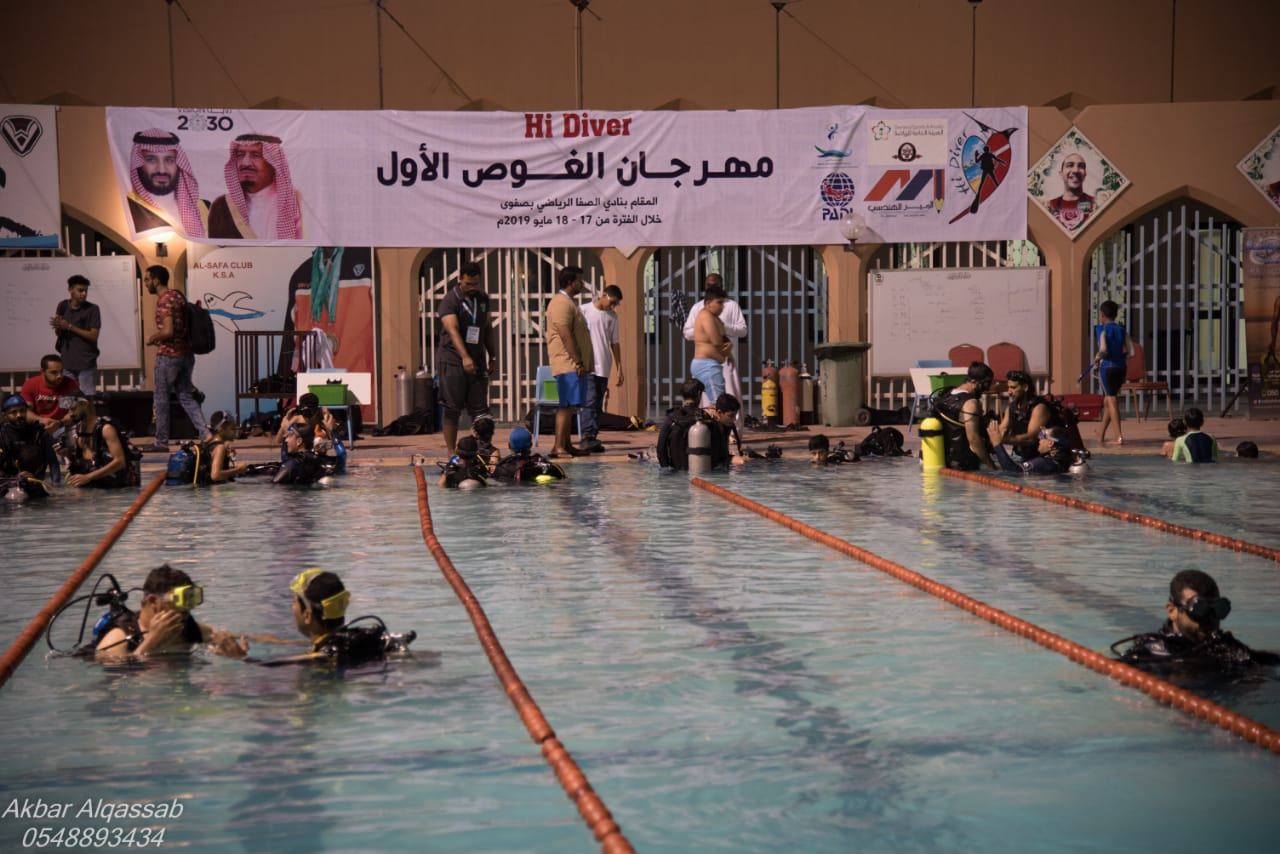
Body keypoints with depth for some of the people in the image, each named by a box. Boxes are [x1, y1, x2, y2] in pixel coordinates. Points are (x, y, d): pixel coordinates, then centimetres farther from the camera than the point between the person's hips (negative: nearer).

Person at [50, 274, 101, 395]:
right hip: (67, 362, 3)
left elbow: (93, 336, -11)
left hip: (87, 363, -3)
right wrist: (58, 326, -16)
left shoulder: (92, 309, -5)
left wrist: (69, 327, -16)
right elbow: (58, 333, 9)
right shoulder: (63, 306, 5)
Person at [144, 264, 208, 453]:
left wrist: (153, 339, -7)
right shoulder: (177, 296, 12)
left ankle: (161, 442, 10)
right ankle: (206, 433, 0)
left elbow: (168, 331, -25)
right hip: (185, 352, 9)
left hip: (168, 354, -9)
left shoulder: (164, 301, -16)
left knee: (162, 398, 3)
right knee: (186, 396, 11)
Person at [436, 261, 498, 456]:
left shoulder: (482, 298, 11)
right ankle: (451, 453, 5)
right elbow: (453, 330, -23)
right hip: (453, 361, -5)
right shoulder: (450, 301, -10)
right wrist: (465, 357, -36)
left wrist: (493, 357, 15)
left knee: (480, 409, 3)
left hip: (477, 361, 5)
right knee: (452, 409, -1)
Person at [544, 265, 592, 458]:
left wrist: (582, 363, 20)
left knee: (569, 407, 10)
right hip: (567, 364, -10)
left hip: (574, 365, 10)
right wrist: (578, 362, -20)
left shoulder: (570, 302, 21)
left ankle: (567, 445, 14)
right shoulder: (561, 303, -13)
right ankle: (558, 448, -16)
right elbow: (565, 336, -20)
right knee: (566, 406, -14)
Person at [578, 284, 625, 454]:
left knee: (598, 404, 5)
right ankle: (587, 436, -17)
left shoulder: (612, 316, 13)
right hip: (588, 366, -5)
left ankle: (592, 438, 7)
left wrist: (619, 370, 13)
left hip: (604, 368, 5)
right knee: (590, 401, -15)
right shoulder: (584, 311, -2)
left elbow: (615, 343, 16)